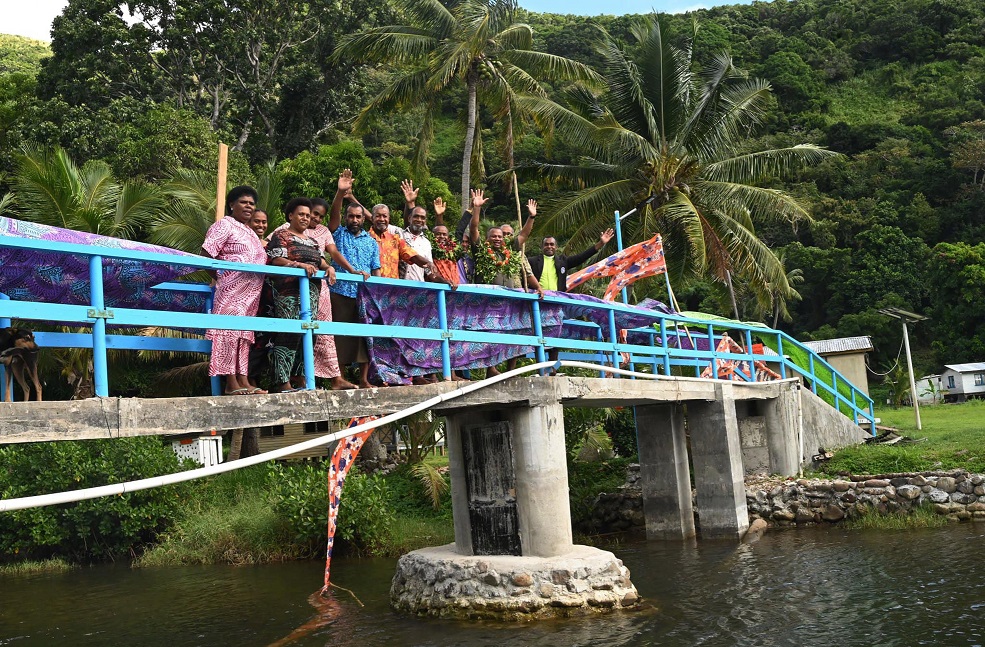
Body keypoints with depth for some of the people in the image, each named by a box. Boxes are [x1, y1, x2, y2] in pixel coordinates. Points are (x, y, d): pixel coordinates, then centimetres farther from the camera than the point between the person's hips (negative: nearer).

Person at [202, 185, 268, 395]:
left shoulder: (249, 231, 24)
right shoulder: (225, 225, -2)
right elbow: (207, 254, -10)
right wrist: (217, 277, -13)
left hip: (250, 294, 9)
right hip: (231, 290, -9)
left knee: (244, 334, 7)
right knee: (230, 331, -12)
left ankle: (243, 381, 7)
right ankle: (231, 383, -13)